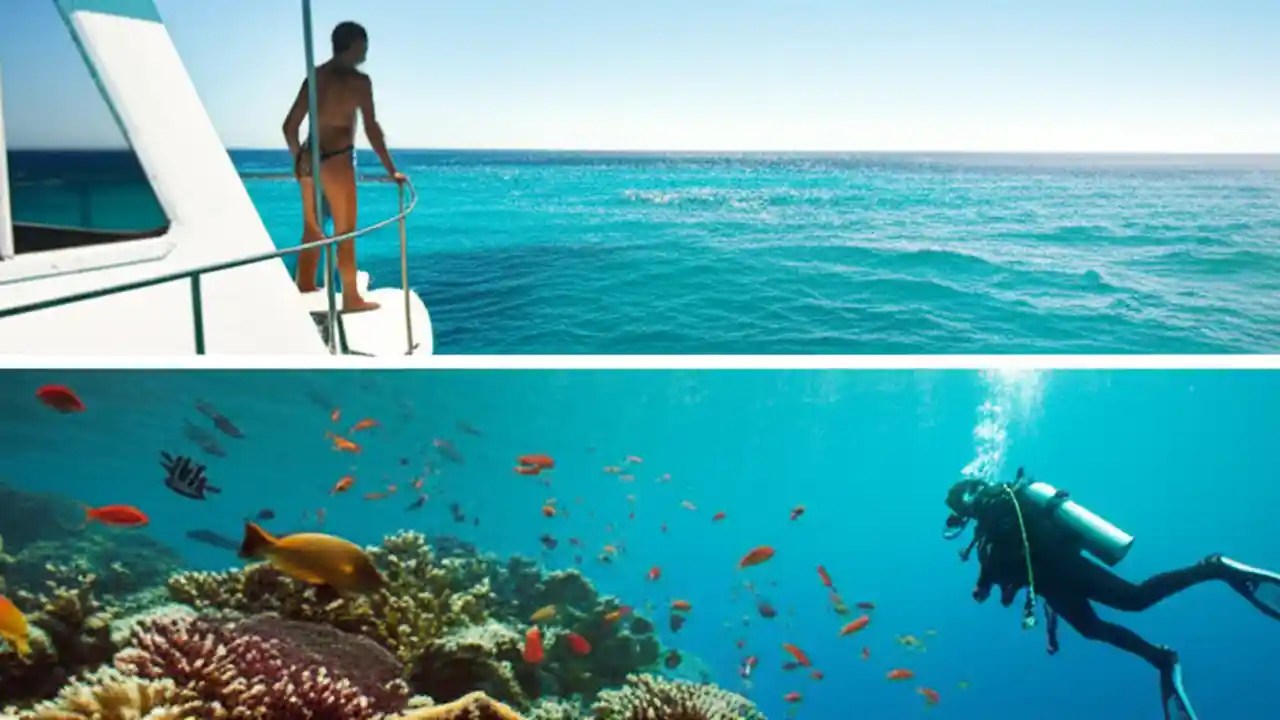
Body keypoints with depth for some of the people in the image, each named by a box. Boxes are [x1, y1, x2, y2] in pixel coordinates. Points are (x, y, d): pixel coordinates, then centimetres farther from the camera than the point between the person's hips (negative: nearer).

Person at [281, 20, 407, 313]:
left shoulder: (316, 76, 14)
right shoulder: (358, 79, -6)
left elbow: (290, 125, 16)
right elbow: (371, 128, -12)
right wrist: (391, 170, -9)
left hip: (309, 158, 7)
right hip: (335, 158, -7)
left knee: (312, 230, 17)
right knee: (345, 231, 0)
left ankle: (305, 289, 28)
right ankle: (351, 298, 3)